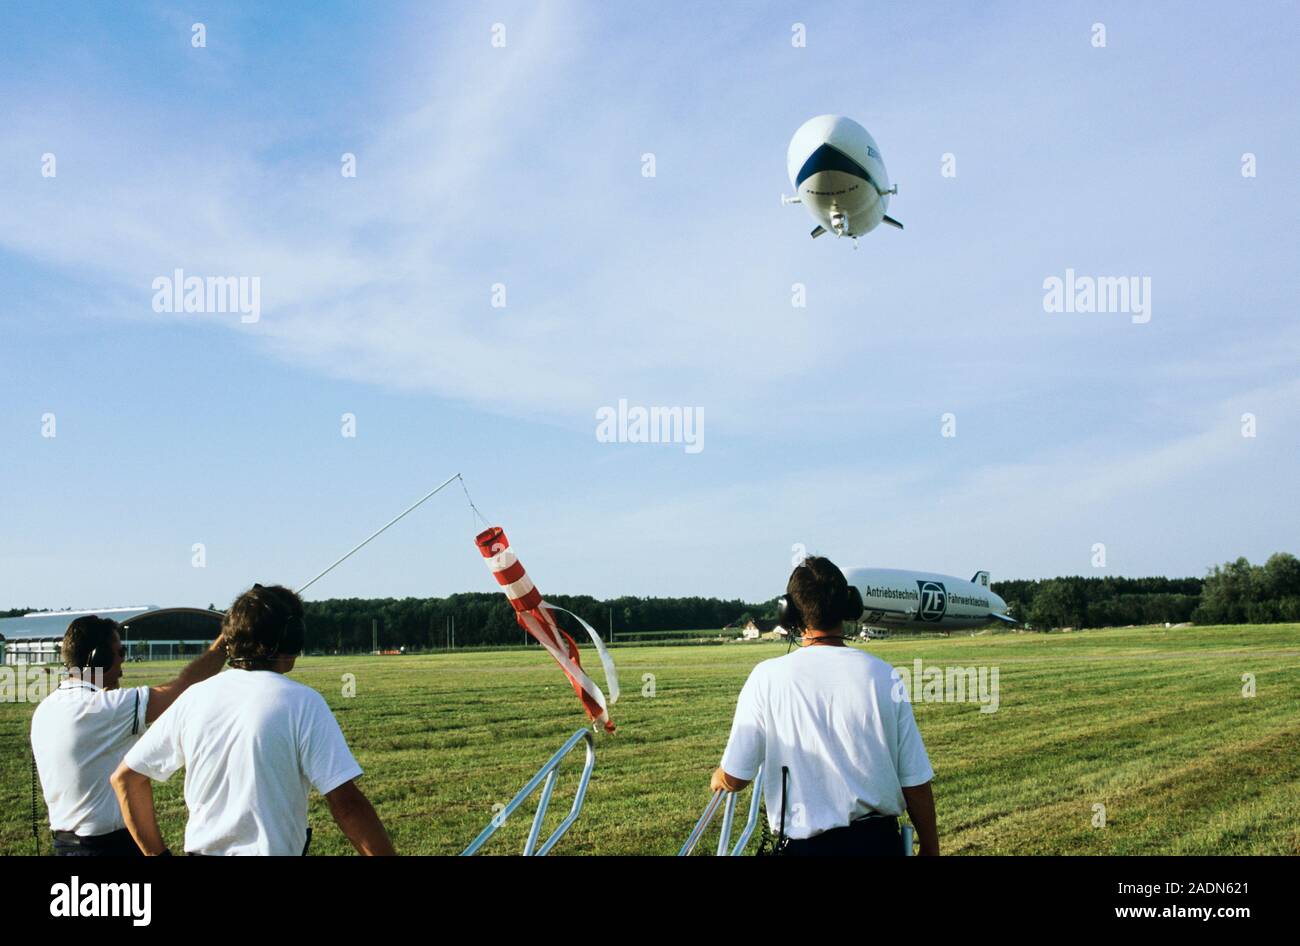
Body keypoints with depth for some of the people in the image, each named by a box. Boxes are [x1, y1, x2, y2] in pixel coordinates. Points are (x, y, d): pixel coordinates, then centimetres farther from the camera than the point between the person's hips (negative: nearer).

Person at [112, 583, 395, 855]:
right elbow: (346, 803, -18)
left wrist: (157, 852, 14)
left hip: (200, 849, 5)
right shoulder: (302, 703, -13)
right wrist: (385, 852, -11)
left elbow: (125, 777, 9)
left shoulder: (195, 697, 1)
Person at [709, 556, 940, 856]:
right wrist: (929, 846, 12)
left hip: (806, 844, -2)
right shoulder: (883, 676, -5)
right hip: (880, 840, 2)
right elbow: (915, 782, -2)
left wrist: (718, 778, 18)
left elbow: (734, 779, -5)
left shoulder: (768, 677, -10)